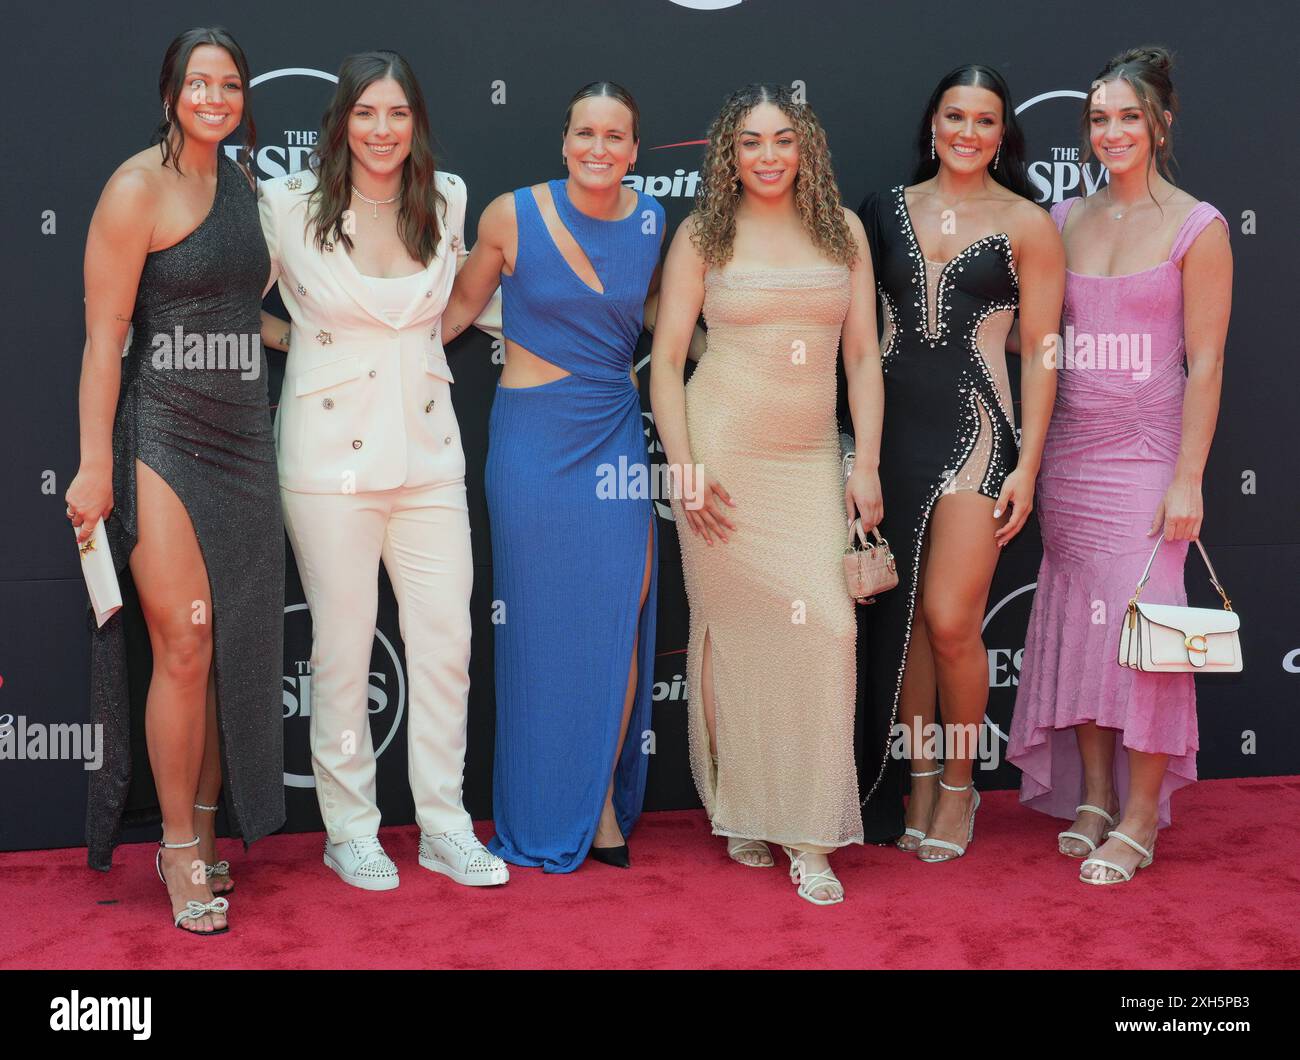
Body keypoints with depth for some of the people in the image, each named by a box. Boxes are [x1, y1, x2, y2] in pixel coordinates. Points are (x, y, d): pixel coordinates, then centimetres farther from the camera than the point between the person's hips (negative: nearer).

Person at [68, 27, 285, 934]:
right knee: (184, 647, -7)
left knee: (235, 648, 7)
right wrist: (96, 465, -14)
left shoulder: (242, 182, 13)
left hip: (242, 437, 7)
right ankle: (179, 854, 9)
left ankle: (204, 836, 21)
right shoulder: (138, 187, -8)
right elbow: (104, 336, -11)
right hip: (161, 439, -6)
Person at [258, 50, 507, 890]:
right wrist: (302, 338, 4)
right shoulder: (288, 205, -3)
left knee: (447, 639, 3)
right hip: (331, 455, -3)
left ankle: (445, 827, 17)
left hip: (427, 450, 3)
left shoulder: (448, 201, 6)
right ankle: (348, 829, 18)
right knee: (345, 646, 3)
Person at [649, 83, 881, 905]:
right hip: (722, 451, -2)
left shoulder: (843, 231, 10)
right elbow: (666, 359, 1)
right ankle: (742, 811, 18)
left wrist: (867, 465, 2)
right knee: (734, 628, 0)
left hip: (811, 459, 2)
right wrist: (684, 468, -8)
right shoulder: (704, 235, 4)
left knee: (825, 623, -10)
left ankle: (807, 832, 1)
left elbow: (863, 355, 9)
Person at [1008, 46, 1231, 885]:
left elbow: (1205, 361, -7)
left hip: (1146, 450, -4)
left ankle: (1140, 816, 5)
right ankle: (1093, 796, 18)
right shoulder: (1067, 219, 9)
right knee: (1077, 620, 6)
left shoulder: (1197, 228, -3)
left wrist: (1188, 478, -13)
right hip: (1068, 451, 4)